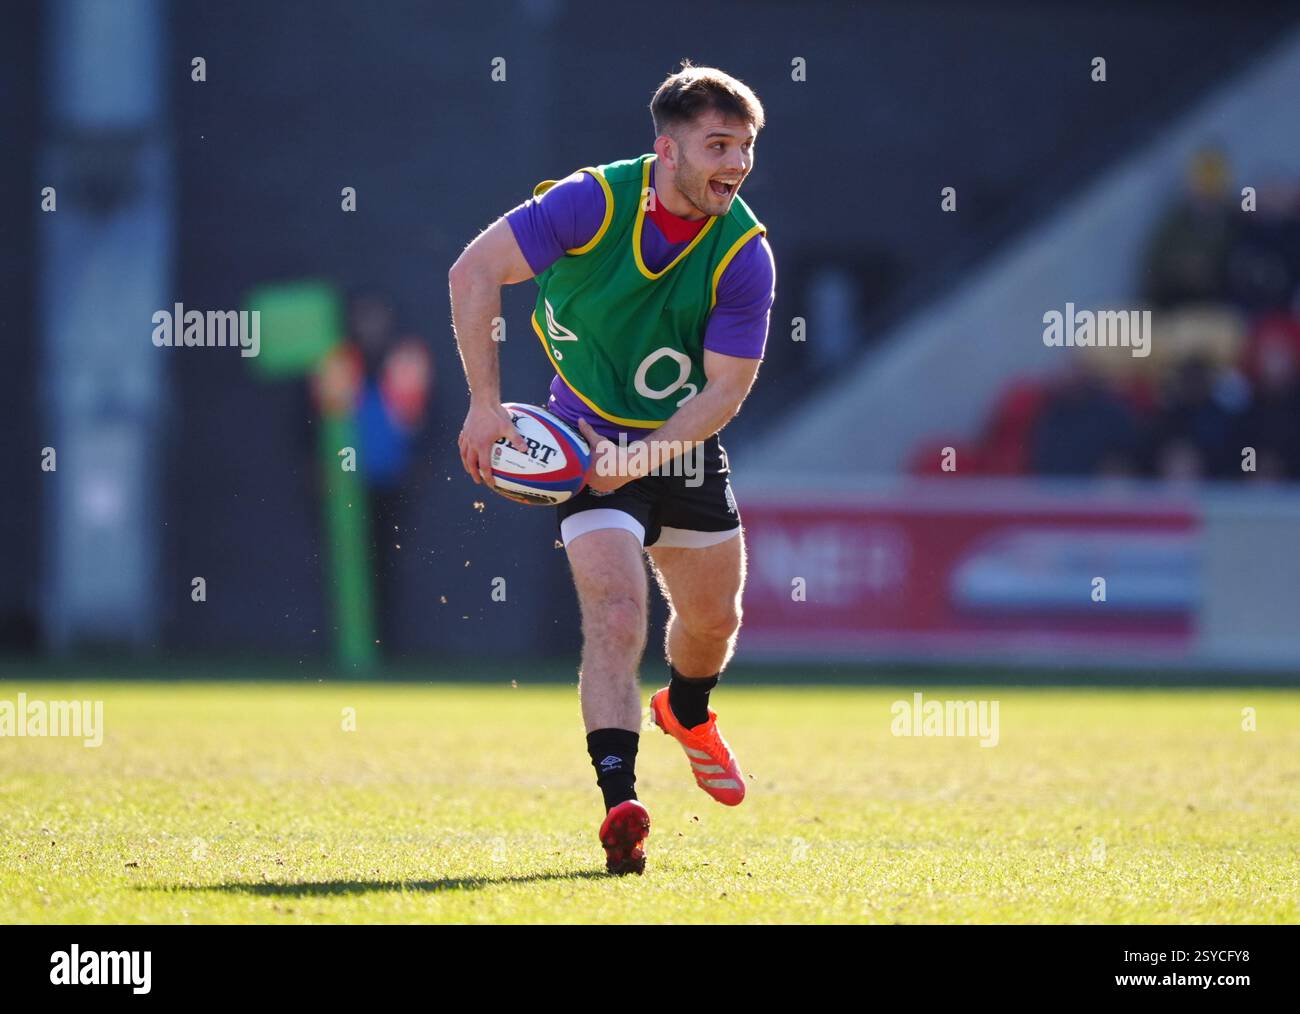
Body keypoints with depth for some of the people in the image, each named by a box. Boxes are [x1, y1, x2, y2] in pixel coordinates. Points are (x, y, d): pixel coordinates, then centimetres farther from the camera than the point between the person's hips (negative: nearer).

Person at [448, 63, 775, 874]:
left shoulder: (745, 255, -18)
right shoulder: (594, 203, -23)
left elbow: (725, 389, -16)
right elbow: (476, 272, -19)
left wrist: (647, 455, -31)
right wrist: (486, 404, -23)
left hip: (684, 444, 4)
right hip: (592, 437, -4)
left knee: (715, 617, 21)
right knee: (617, 616, -22)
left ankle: (687, 714, 55)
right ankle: (620, 802, -30)